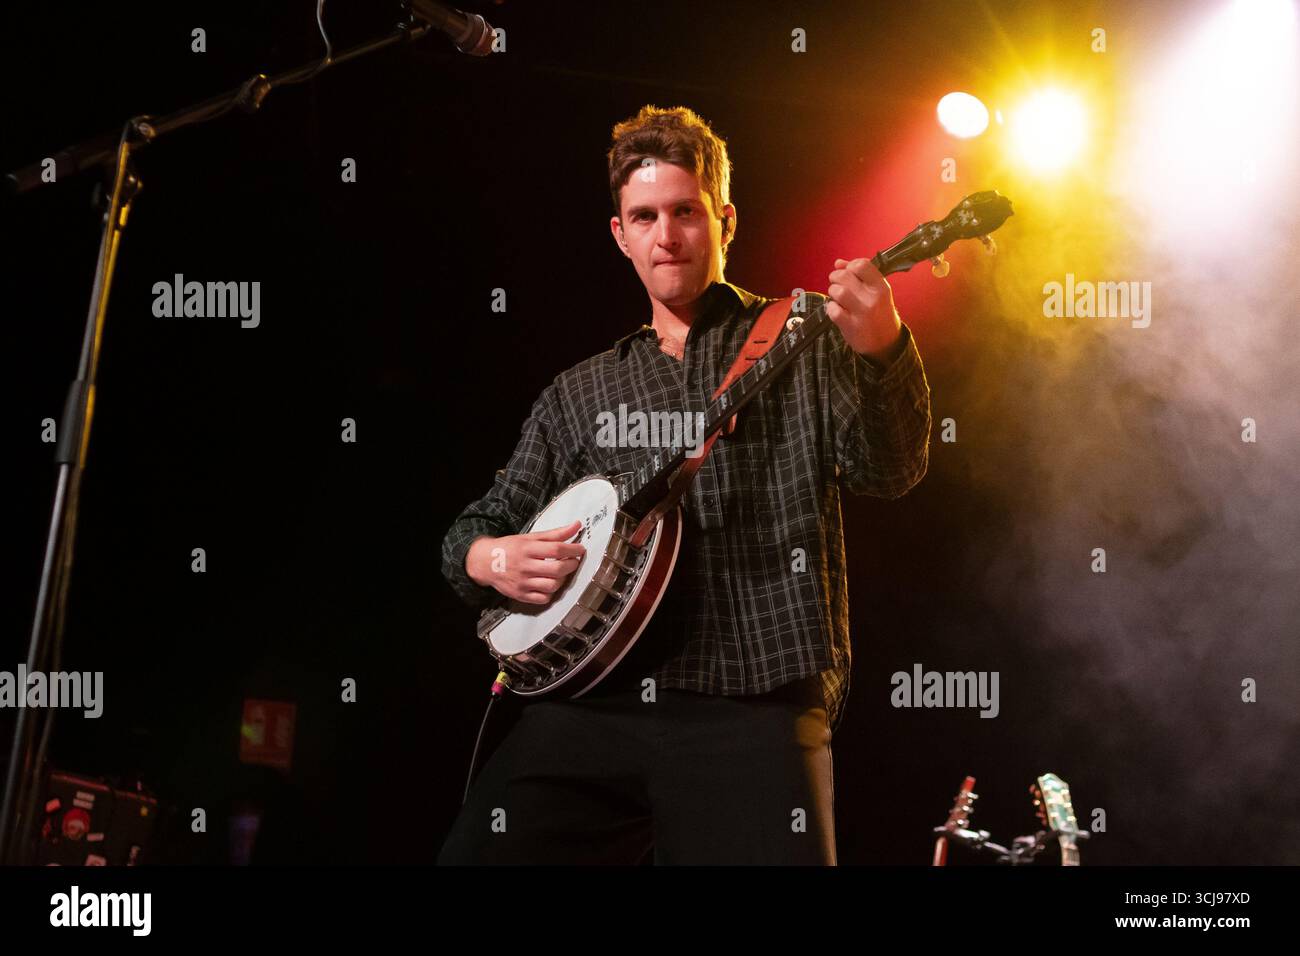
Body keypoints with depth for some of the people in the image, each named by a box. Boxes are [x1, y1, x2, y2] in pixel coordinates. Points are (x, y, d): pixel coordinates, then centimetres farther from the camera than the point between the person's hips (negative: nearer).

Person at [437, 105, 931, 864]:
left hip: (751, 709, -3)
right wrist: (489, 559, -2)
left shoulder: (802, 343, 10)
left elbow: (888, 472, -4)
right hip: (588, 707, 3)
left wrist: (882, 350, -23)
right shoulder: (577, 395, 20)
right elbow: (478, 528, 23)